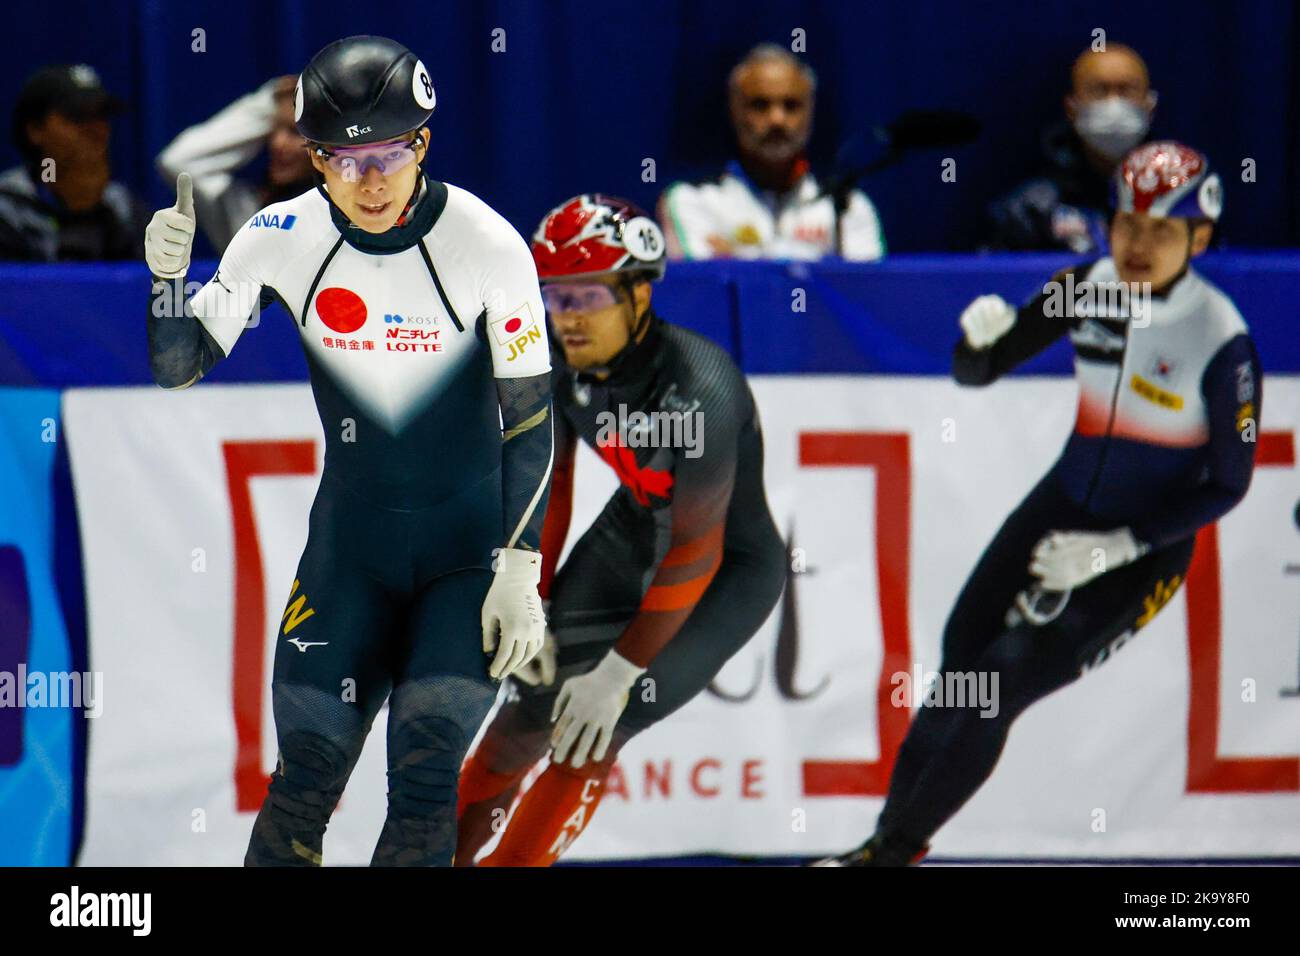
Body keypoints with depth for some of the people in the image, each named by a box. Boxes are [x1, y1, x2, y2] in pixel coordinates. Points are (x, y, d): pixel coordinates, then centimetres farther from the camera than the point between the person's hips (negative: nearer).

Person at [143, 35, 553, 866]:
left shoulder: (487, 246, -15)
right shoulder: (284, 239, -7)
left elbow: (530, 418, -9)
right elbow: (178, 368, -2)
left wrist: (520, 572, -12)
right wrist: (169, 277, -21)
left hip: (470, 544, -2)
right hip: (351, 539, 2)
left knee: (425, 782, -13)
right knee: (307, 773, -4)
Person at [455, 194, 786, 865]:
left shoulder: (698, 386, -35)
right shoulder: (555, 360, -15)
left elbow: (695, 555, -30)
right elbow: (549, 482, 0)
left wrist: (621, 669, -26)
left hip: (734, 565, -6)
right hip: (633, 529, 6)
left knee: (596, 724, -18)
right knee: (536, 697, -2)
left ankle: (508, 864, -4)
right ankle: (449, 853, 16)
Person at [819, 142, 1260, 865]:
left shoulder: (1222, 340, -21)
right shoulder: (1090, 288, -7)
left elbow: (1228, 483, -14)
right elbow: (981, 371, 1)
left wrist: (1117, 548, -19)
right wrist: (981, 337, -24)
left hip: (1146, 545, -5)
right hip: (1064, 507, 5)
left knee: (1003, 682, -10)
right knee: (962, 662, 3)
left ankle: (897, 843, 5)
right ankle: (896, 826, 19)